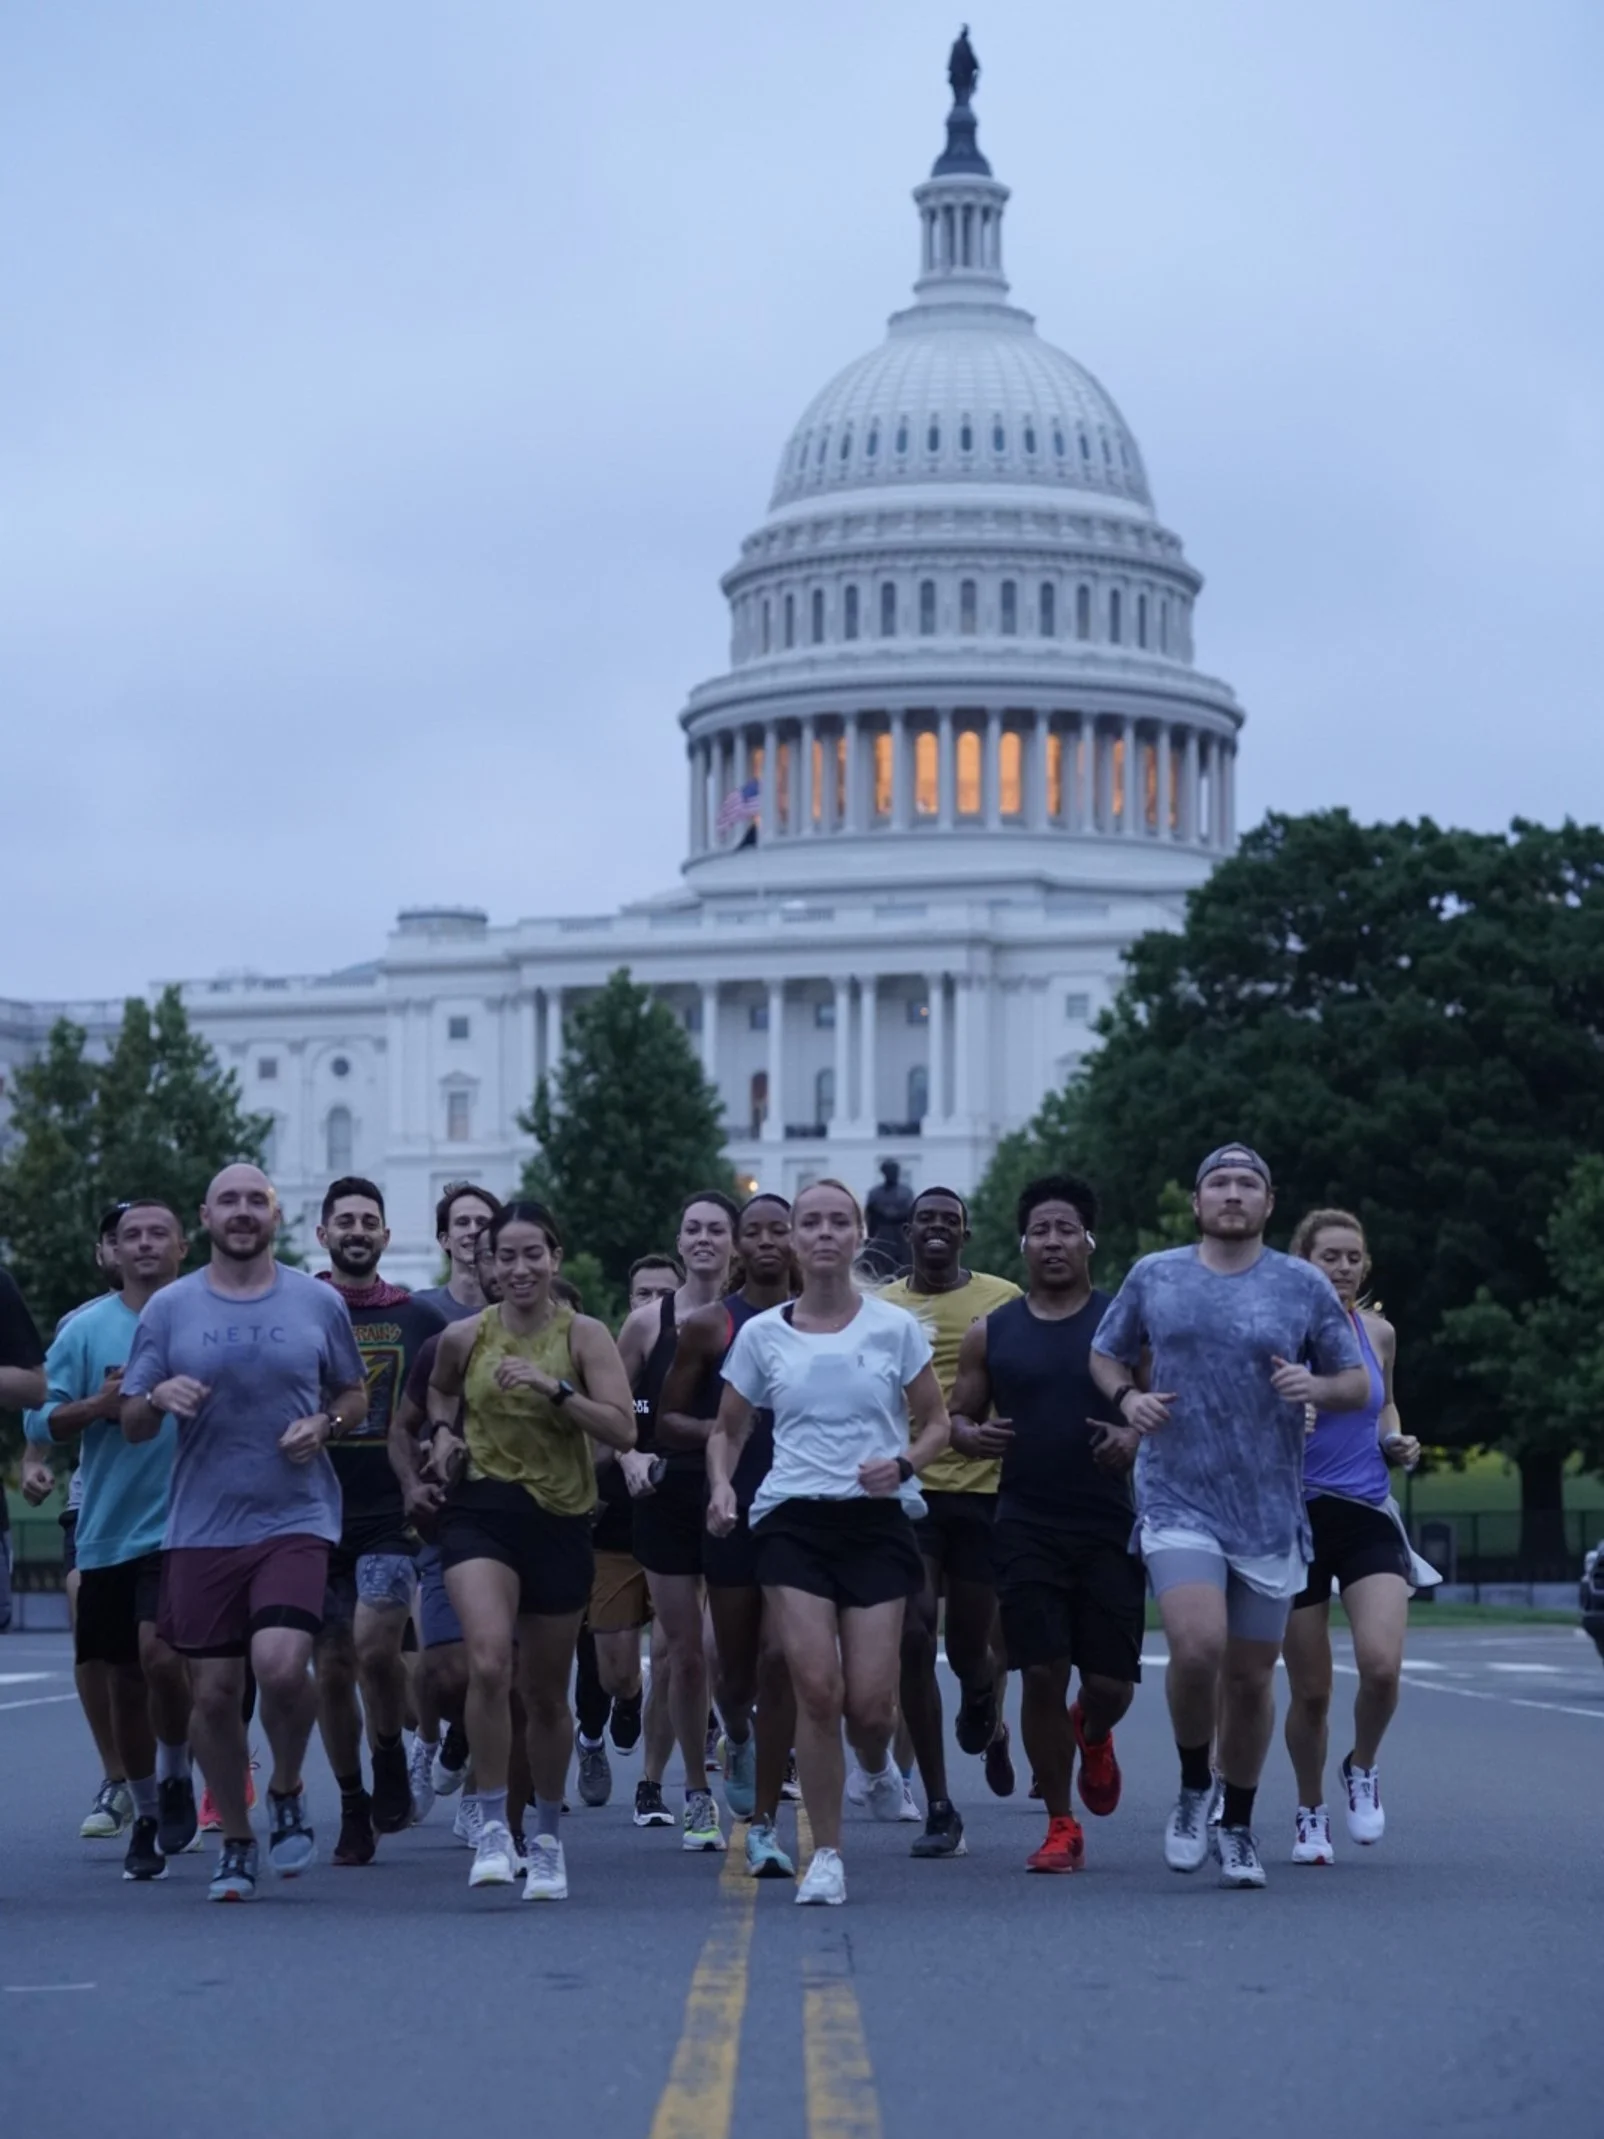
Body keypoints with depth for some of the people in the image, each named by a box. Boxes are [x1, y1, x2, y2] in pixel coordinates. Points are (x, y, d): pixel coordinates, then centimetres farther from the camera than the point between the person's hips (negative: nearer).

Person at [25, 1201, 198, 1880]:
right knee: (122, 1678, 9)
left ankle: (176, 1777, 6)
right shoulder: (84, 1328, 3)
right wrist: (100, 1404, -14)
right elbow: (40, 1421, 2)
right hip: (106, 1528, 3)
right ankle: (145, 1817, 26)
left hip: (182, 1524, -3)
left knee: (160, 1652, -20)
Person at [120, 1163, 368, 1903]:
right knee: (214, 1692, 3)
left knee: (281, 1668, -21)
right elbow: (132, 1423, 7)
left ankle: (287, 1790, 8)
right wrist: (160, 1397, -16)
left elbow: (356, 1397, 15)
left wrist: (325, 1425, -7)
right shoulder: (170, 1308, 4)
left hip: (296, 1519, -1)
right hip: (200, 1529, 1)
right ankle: (236, 1840, 22)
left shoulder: (318, 1303, 4)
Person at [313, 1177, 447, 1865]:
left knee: (375, 1647, -20)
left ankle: (391, 1753, 6)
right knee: (331, 1667, 3)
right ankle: (352, 1806, 17)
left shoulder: (419, 1319, 7)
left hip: (393, 1516, -1)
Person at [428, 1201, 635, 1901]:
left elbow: (624, 1430, -12)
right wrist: (444, 1435, 6)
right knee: (488, 1663, -24)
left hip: (560, 1520, 0)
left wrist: (554, 1388, -22)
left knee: (546, 1691, 11)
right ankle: (493, 1823, -13)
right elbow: (439, 1390, 25)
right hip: (481, 1510, 0)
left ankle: (547, 1834, 31)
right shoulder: (465, 1336, 2)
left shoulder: (584, 1335, -3)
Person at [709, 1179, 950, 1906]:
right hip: (793, 1519, 0)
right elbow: (727, 1431, 15)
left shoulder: (894, 1326, 3)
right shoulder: (761, 1334, 5)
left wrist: (904, 1463, -11)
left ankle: (877, 1766, 34)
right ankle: (826, 1855, 2)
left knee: (870, 1702, -5)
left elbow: (936, 1422, 9)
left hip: (876, 1520, 0)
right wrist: (722, 1488, -5)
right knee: (817, 1689, -11)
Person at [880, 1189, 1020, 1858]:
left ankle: (988, 1721, 43)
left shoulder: (1003, 1301, 2)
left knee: (971, 1647, 5)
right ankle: (938, 1808, -1)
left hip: (984, 1489, -1)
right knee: (914, 1639, -8)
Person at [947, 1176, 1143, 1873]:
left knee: (1112, 1681, 0)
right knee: (1042, 1675, -5)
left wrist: (1135, 1439, -17)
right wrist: (971, 1435, -8)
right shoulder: (991, 1332, 8)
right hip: (1026, 1527, 1)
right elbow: (958, 1416, 15)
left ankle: (1094, 1737, 38)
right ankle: (1061, 1826, 9)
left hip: (1109, 1528, -1)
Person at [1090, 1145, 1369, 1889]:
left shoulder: (1303, 1287, 2)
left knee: (1250, 1677, 7)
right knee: (1197, 1648, -21)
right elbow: (1105, 1354, 17)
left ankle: (1237, 1828, 27)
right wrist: (1127, 1397, -4)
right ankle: (1194, 1789, 5)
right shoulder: (1153, 1277, 5)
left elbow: (1358, 1383, 7)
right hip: (1178, 1502, -1)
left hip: (1268, 1511, 1)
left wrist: (1316, 1387, -15)